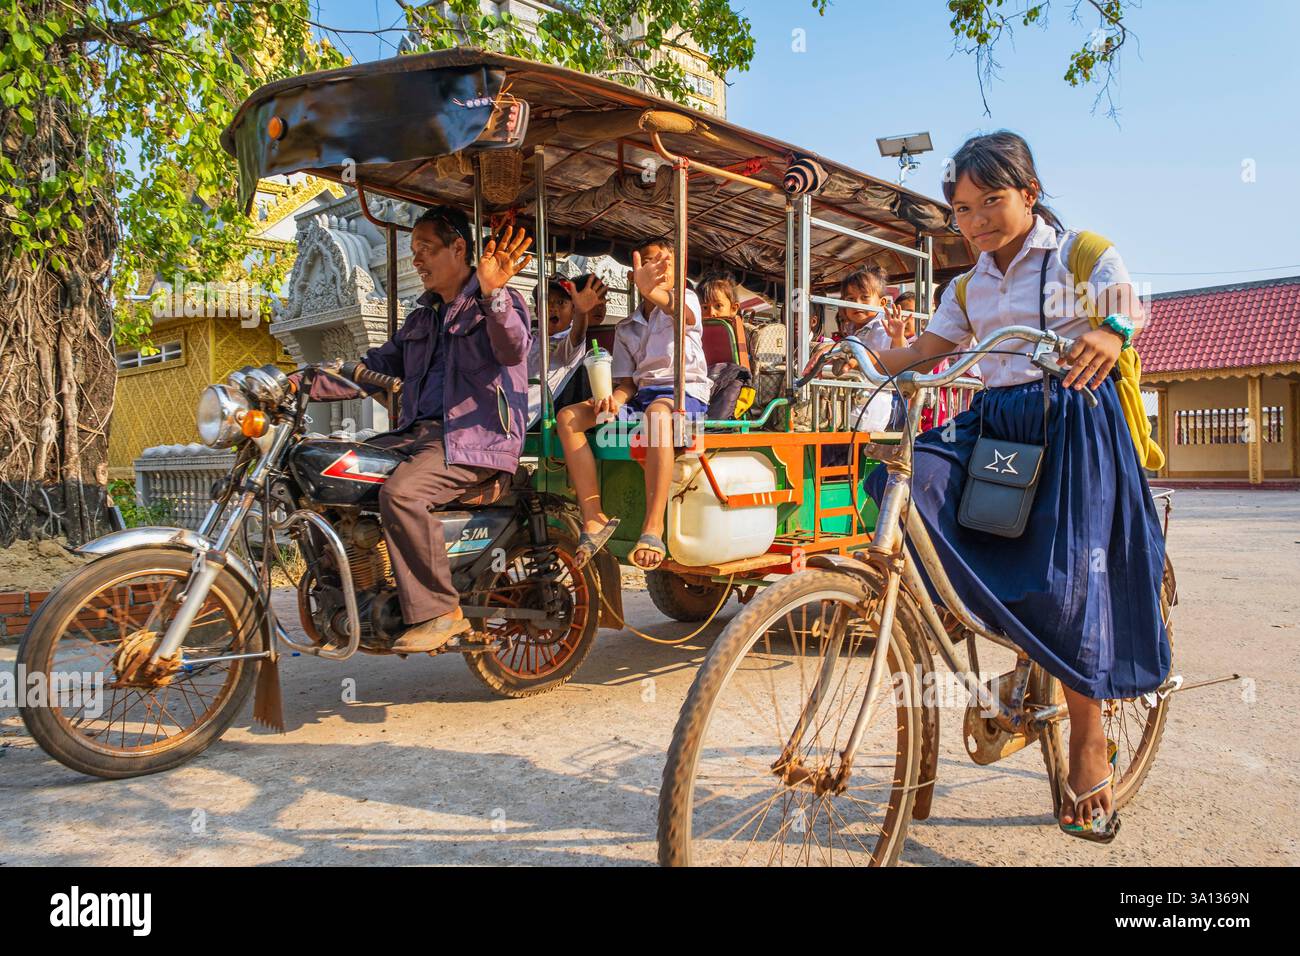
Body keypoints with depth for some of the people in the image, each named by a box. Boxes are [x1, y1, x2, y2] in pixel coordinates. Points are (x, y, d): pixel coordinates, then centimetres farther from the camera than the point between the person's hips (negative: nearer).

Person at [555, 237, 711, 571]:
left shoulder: (687, 299, 8)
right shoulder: (626, 329, 22)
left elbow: (680, 312, -19)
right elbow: (627, 381, 16)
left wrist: (652, 291, -44)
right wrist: (615, 400, -10)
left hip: (685, 392, -5)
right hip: (641, 395, 6)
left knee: (657, 412, -43)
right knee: (568, 417, -15)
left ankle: (653, 528, -46)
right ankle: (594, 519, -22)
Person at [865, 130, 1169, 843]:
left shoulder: (1081, 252, 2)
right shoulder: (969, 287, 16)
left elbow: (1127, 309, -9)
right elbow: (927, 350, 14)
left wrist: (1108, 335, -33)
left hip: (1070, 422, -5)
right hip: (992, 424, 5)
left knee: (1064, 580, -9)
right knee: (905, 480, -24)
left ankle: (1089, 745, 8)